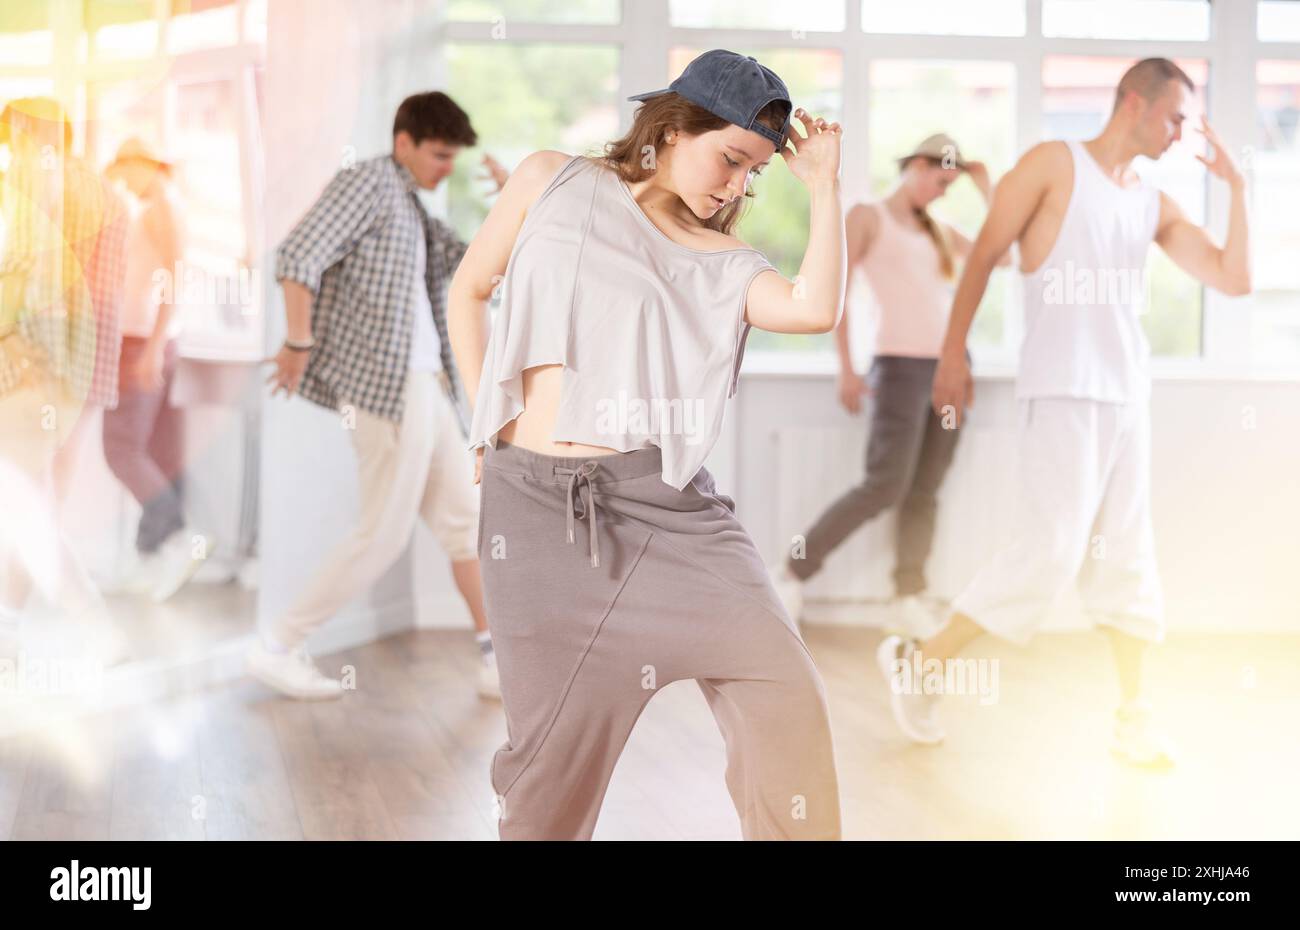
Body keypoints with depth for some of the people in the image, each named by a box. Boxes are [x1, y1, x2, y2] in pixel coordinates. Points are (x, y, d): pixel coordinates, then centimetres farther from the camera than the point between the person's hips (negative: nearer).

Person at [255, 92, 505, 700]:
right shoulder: (369, 182, -7)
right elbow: (299, 256, -19)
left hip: (424, 386, 10)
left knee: (467, 518, 10)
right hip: (387, 387, -10)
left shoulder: (417, 218, 20)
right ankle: (277, 648, 3)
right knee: (384, 535, -5)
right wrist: (300, 343, -19)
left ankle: (499, 662, 15)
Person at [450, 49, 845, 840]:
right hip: (539, 504, -1)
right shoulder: (554, 182, 10)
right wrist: (484, 418, 12)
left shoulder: (721, 262, 10)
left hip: (668, 505, 1)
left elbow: (816, 308, -9)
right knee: (557, 740, 1)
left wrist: (824, 183, 0)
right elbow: (470, 289, 18)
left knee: (784, 691, -11)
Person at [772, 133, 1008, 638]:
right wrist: (846, 369, -11)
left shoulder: (938, 230, 19)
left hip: (952, 364, 6)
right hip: (902, 364, -6)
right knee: (884, 487, -14)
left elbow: (1005, 256, 14)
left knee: (924, 491, 1)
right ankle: (794, 571, -3)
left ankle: (912, 596, 2)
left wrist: (986, 188, 15)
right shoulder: (867, 216, 4)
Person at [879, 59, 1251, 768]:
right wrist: (953, 355, -7)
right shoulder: (1054, 164, 0)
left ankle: (1134, 719, 13)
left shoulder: (1155, 205, 15)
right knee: (1050, 551, -10)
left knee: (1127, 558, 7)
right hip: (1061, 392, -6)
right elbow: (982, 256, -2)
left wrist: (1235, 187, 5)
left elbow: (1233, 279, 12)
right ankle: (920, 662, 3)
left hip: (1128, 397, 6)